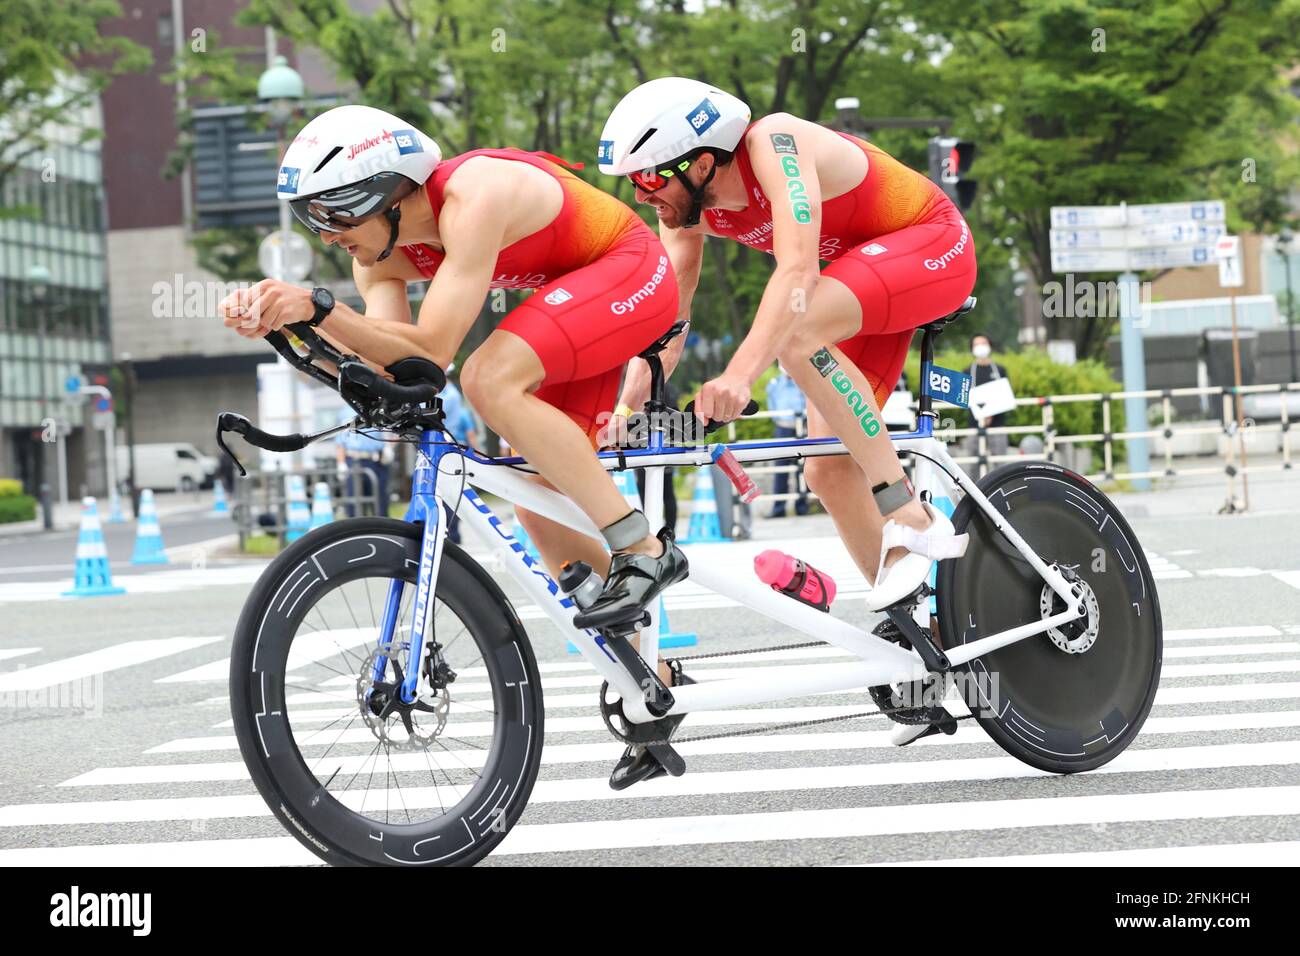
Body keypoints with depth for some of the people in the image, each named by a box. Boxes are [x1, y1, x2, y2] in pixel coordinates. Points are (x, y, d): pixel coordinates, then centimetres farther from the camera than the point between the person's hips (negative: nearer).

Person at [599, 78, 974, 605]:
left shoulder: (773, 143, -29)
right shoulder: (687, 207, -7)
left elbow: (798, 270, -41)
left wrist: (739, 374, -51)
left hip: (935, 245, -8)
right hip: (863, 280, 8)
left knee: (796, 334, -34)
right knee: (829, 469, -2)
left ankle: (912, 520, -27)